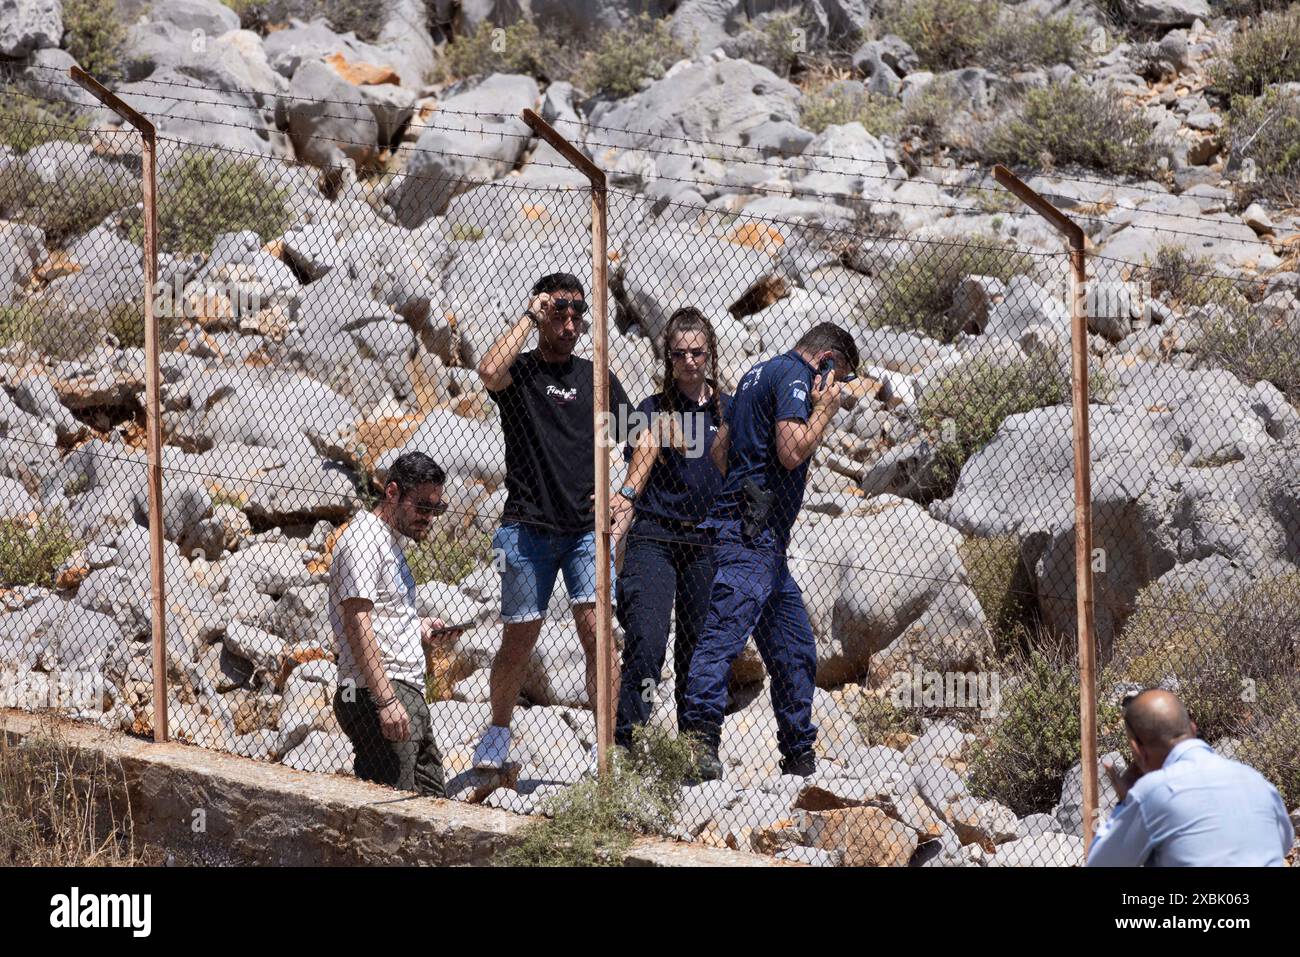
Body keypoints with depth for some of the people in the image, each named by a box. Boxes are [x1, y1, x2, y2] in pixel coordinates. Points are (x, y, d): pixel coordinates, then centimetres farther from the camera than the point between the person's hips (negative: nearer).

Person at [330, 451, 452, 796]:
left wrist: (418, 628, 15)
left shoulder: (393, 541, 23)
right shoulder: (362, 539, -8)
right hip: (374, 693, -10)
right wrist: (386, 700, -24)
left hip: (409, 695, 10)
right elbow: (357, 623, -18)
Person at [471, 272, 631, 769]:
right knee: (518, 639, 3)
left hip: (586, 527, 2)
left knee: (595, 631, -12)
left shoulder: (596, 377, 13)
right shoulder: (519, 371, 3)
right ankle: (498, 732, 24)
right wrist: (530, 316, -11)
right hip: (529, 527, -2)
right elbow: (489, 371, -22)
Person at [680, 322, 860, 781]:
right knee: (725, 632, -22)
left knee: (795, 650, 13)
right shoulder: (794, 375, -6)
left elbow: (719, 451, 29)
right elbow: (791, 451, -19)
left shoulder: (757, 374, 24)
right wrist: (824, 410, -5)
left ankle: (799, 760, 17)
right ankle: (700, 735, -34)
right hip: (752, 535, -11)